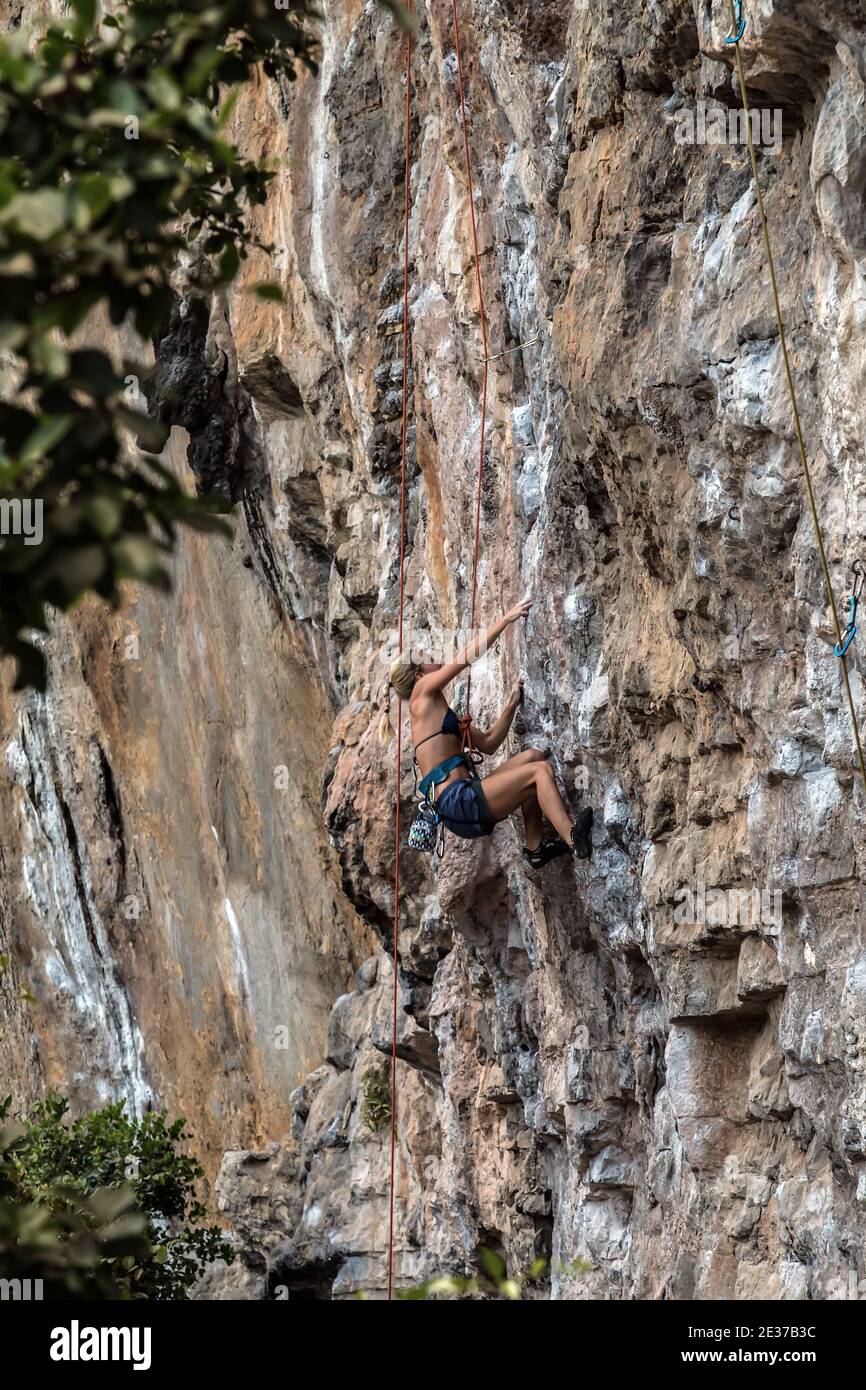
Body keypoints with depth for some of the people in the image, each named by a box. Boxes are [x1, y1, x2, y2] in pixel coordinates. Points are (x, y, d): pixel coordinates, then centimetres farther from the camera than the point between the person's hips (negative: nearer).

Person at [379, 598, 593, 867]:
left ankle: (535, 848, 6)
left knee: (532, 757, 14)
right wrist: (507, 619, 0)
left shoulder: (439, 712, 26)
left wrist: (512, 704, 17)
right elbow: (468, 656, -4)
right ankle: (574, 840, -27)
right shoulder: (423, 693, 2)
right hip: (457, 802, -9)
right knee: (540, 770, -13)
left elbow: (488, 743, 24)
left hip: (465, 798, 9)